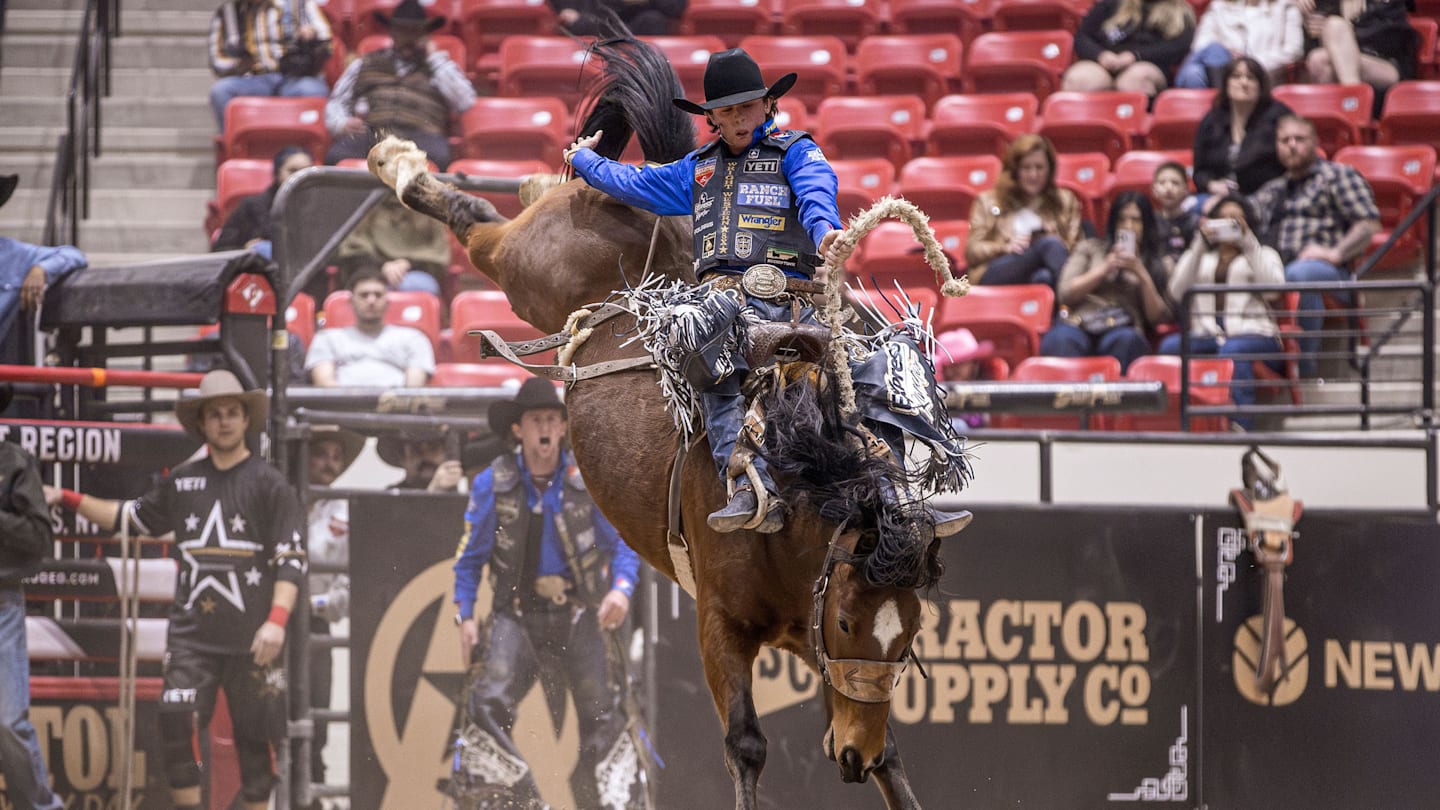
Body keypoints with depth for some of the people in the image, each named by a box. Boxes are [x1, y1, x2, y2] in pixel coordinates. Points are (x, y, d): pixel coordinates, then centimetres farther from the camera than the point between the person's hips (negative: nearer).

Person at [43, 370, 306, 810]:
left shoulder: (269, 484, 1)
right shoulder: (182, 481, 13)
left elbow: (291, 559, -4)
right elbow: (132, 518, 26)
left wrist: (277, 620, -16)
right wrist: (68, 500, 19)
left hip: (250, 637, -3)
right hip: (192, 630, 3)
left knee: (254, 739, 2)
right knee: (176, 721, -13)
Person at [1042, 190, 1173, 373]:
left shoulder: (1156, 263, 23)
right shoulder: (1091, 248, 23)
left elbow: (1157, 317, 12)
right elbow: (1065, 293, 10)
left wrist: (1142, 276, 0)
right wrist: (1105, 269, 0)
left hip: (1121, 329, 0)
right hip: (1078, 323, 0)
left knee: (1126, 340, -39)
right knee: (1062, 340, -38)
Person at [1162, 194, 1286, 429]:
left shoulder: (1263, 254, 24)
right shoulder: (1198, 257, 29)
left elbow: (1273, 286, 0)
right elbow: (1177, 292, 8)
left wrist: (1247, 240, -2)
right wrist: (1199, 244, 2)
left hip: (1253, 334, -2)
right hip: (1207, 335, 2)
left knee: (1232, 350, -40)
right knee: (1170, 346, -33)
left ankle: (1241, 426, -53)